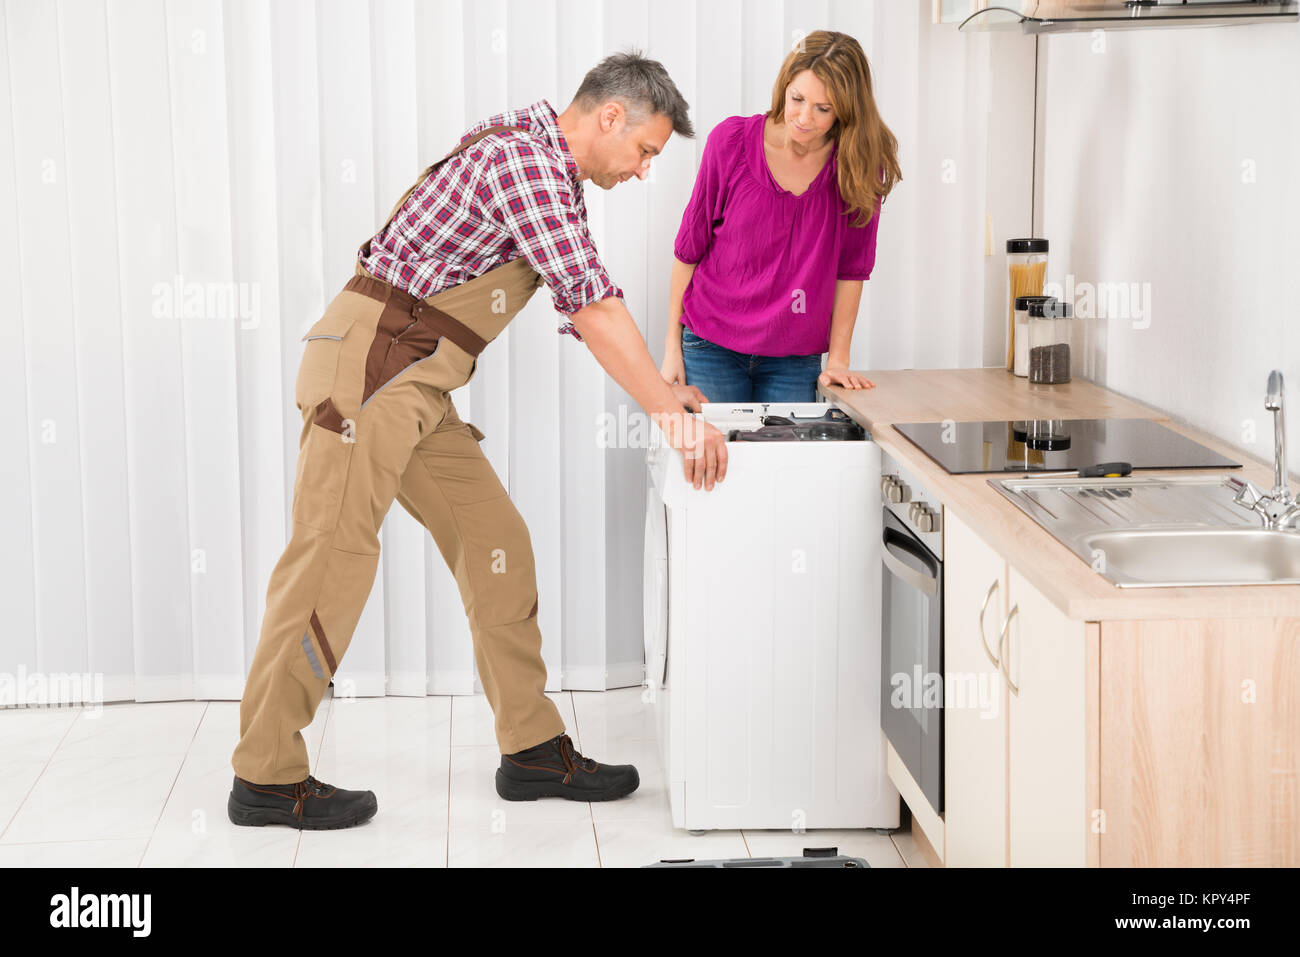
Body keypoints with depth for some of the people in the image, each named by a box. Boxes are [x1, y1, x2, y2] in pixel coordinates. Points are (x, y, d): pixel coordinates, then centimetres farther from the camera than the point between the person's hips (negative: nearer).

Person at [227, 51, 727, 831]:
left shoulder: (552, 173, 16)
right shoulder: (524, 155, -16)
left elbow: (579, 304, 25)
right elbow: (594, 302, -22)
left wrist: (657, 383, 19)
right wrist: (673, 418, -20)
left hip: (414, 385, 10)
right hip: (370, 364, -10)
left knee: (496, 544, 8)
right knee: (333, 561, -7)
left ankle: (534, 749, 13)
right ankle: (267, 776, 1)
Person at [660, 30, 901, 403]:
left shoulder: (861, 162, -7)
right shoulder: (731, 140, -8)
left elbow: (850, 268, 1)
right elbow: (689, 247, 0)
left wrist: (837, 359, -1)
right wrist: (672, 347, 1)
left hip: (796, 362, 1)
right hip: (712, 349, -1)